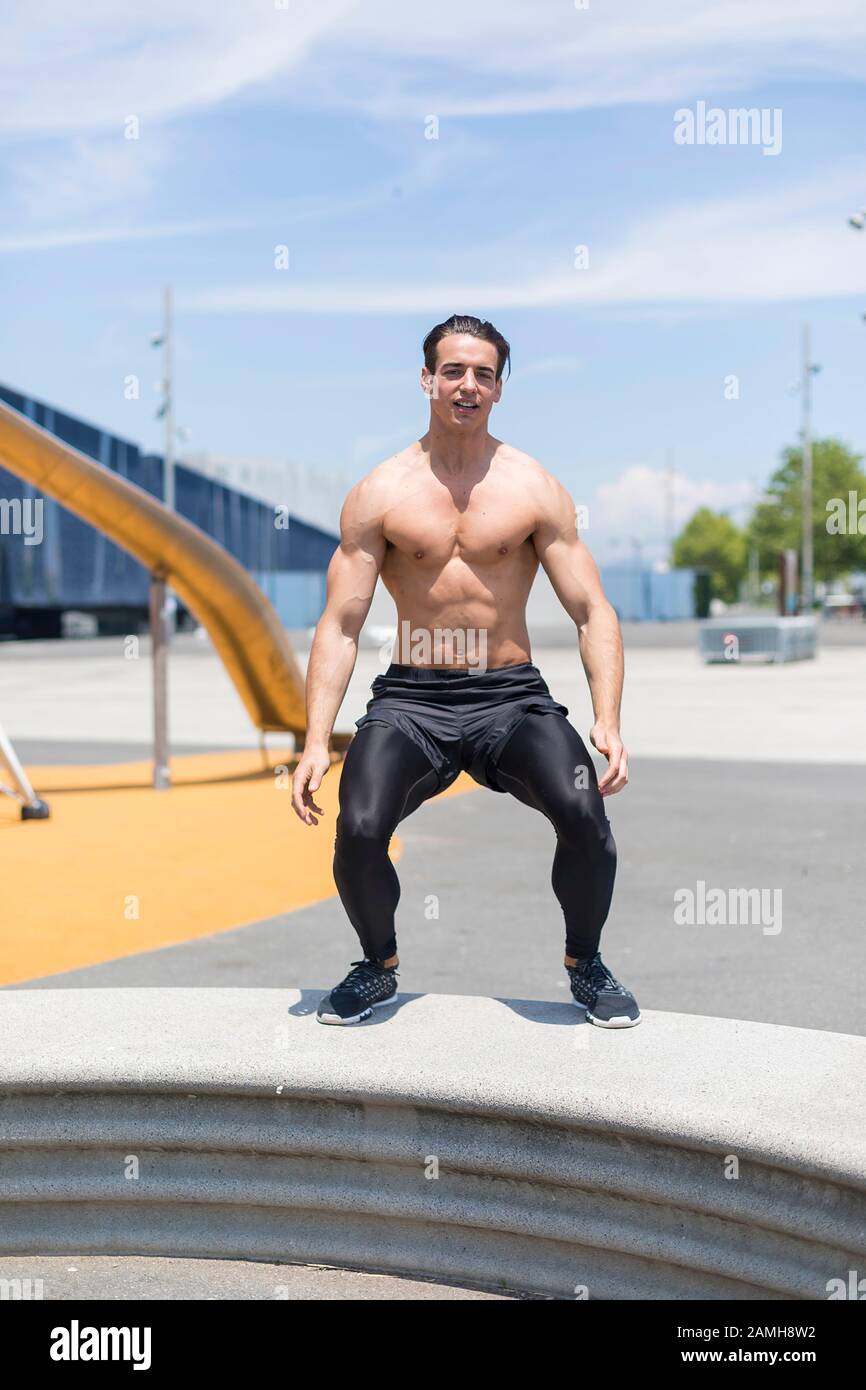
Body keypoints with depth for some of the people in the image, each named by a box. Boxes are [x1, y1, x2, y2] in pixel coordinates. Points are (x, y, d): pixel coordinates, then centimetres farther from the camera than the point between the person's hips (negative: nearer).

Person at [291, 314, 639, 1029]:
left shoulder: (535, 487, 3)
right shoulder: (379, 493, 3)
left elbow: (593, 611, 1)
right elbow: (340, 624, 1)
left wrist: (608, 722, -13)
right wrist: (316, 741, -9)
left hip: (512, 695, 0)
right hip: (411, 700, 0)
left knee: (584, 812, -26)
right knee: (359, 829, -25)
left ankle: (585, 961, 5)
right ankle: (379, 964, 9)